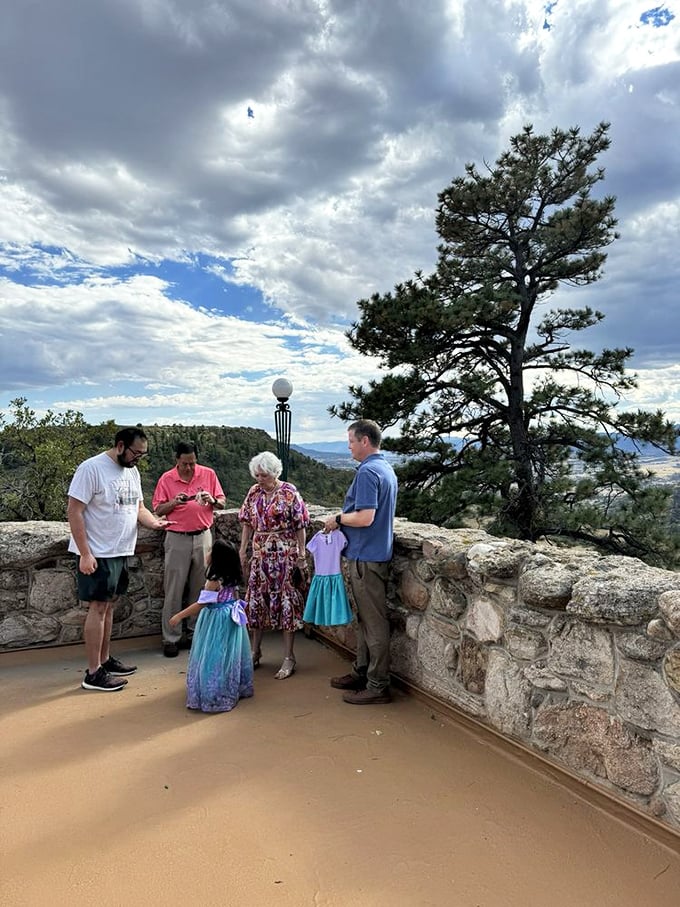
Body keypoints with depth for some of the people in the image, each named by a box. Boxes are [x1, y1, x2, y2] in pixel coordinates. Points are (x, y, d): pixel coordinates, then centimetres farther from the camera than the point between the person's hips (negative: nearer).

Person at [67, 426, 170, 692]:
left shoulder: (132, 471, 8)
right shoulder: (91, 468, -16)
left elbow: (138, 507, 15)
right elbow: (74, 511, -17)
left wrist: (154, 522, -7)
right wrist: (85, 554, -19)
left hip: (120, 552, 8)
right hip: (97, 554, -8)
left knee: (109, 605, 15)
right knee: (98, 607, -2)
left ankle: (105, 660, 27)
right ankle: (93, 673, 7)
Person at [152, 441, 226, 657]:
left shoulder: (208, 474, 1)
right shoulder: (166, 479, -1)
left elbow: (222, 503, 5)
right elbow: (158, 509, 0)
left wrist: (212, 500, -16)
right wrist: (174, 502, -18)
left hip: (203, 537, 2)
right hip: (177, 539, -1)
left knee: (200, 588, 10)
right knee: (174, 591, 2)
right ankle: (171, 638, 10)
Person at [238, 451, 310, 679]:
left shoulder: (289, 492, -9)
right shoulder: (254, 492, 6)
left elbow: (300, 527, -8)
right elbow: (247, 523, 10)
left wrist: (301, 555, -11)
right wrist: (243, 551, 7)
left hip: (284, 556, -5)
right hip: (260, 555, 5)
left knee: (285, 601, 0)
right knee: (256, 601, 10)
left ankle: (288, 658, 10)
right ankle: (255, 652, 27)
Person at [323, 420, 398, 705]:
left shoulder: (368, 472, -19)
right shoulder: (386, 469, 12)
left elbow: (364, 518, -28)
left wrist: (338, 518, -10)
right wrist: (343, 519, 11)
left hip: (367, 557, -10)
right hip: (375, 552, 10)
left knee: (373, 622, 0)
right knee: (365, 618, 19)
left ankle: (378, 686, 11)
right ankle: (362, 672, 31)